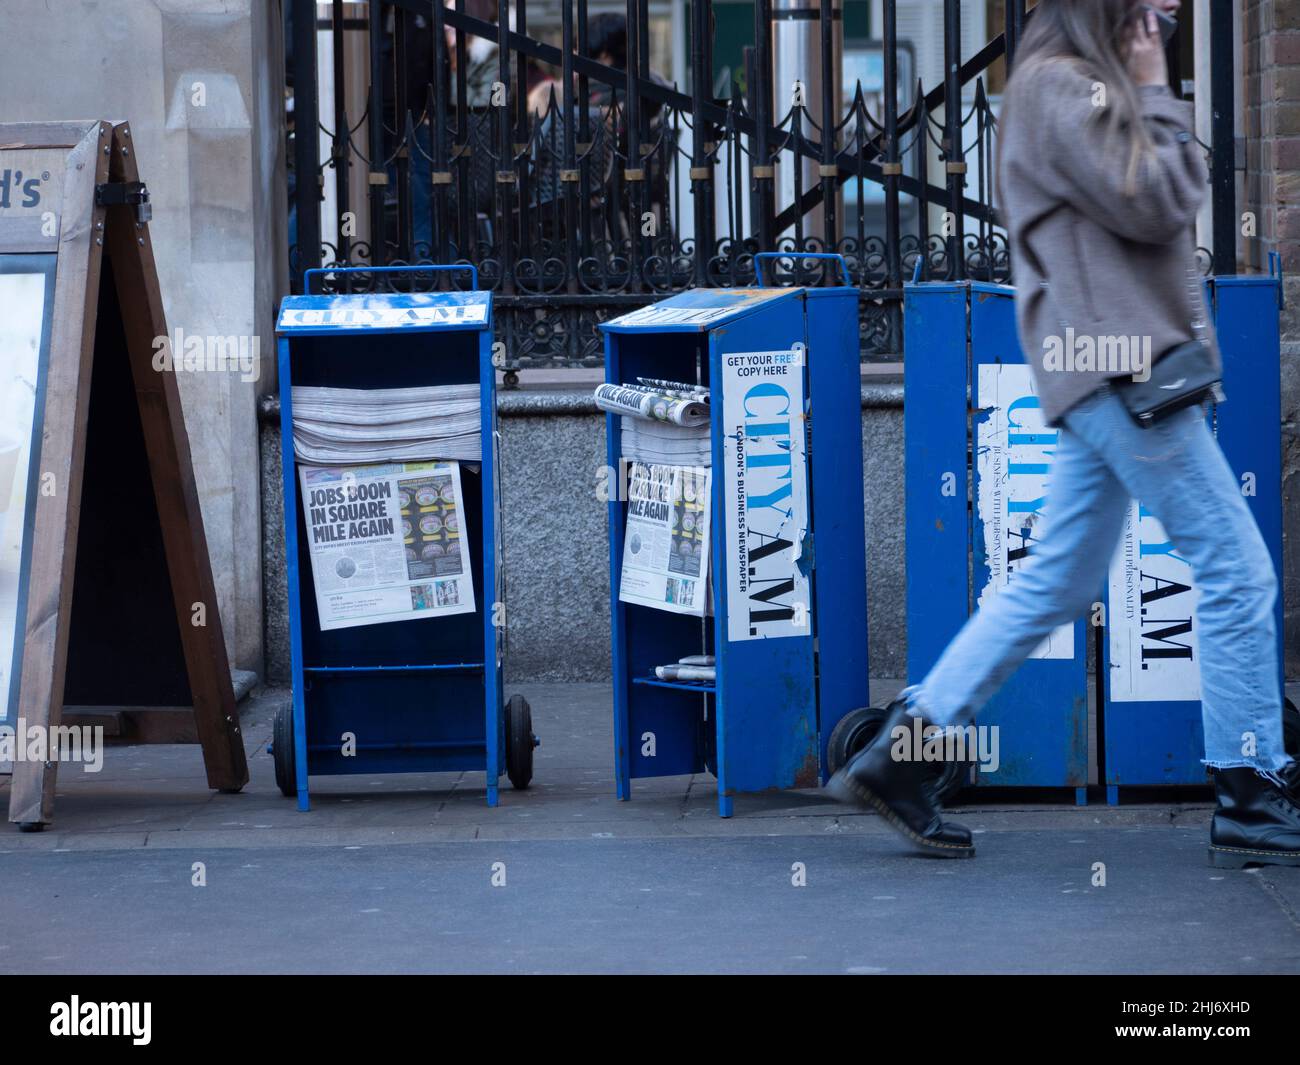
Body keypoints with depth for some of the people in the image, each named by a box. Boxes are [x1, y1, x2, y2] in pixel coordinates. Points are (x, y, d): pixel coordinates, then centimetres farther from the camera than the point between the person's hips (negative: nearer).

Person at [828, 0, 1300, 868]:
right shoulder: (1066, 87, -11)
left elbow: (1161, 197, 20)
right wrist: (1157, 94, -5)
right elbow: (1154, 203, -15)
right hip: (1117, 364, -11)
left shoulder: (1074, 83, 21)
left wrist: (1149, 89, 13)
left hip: (1106, 374, 11)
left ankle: (901, 756, 12)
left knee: (1059, 584, 12)